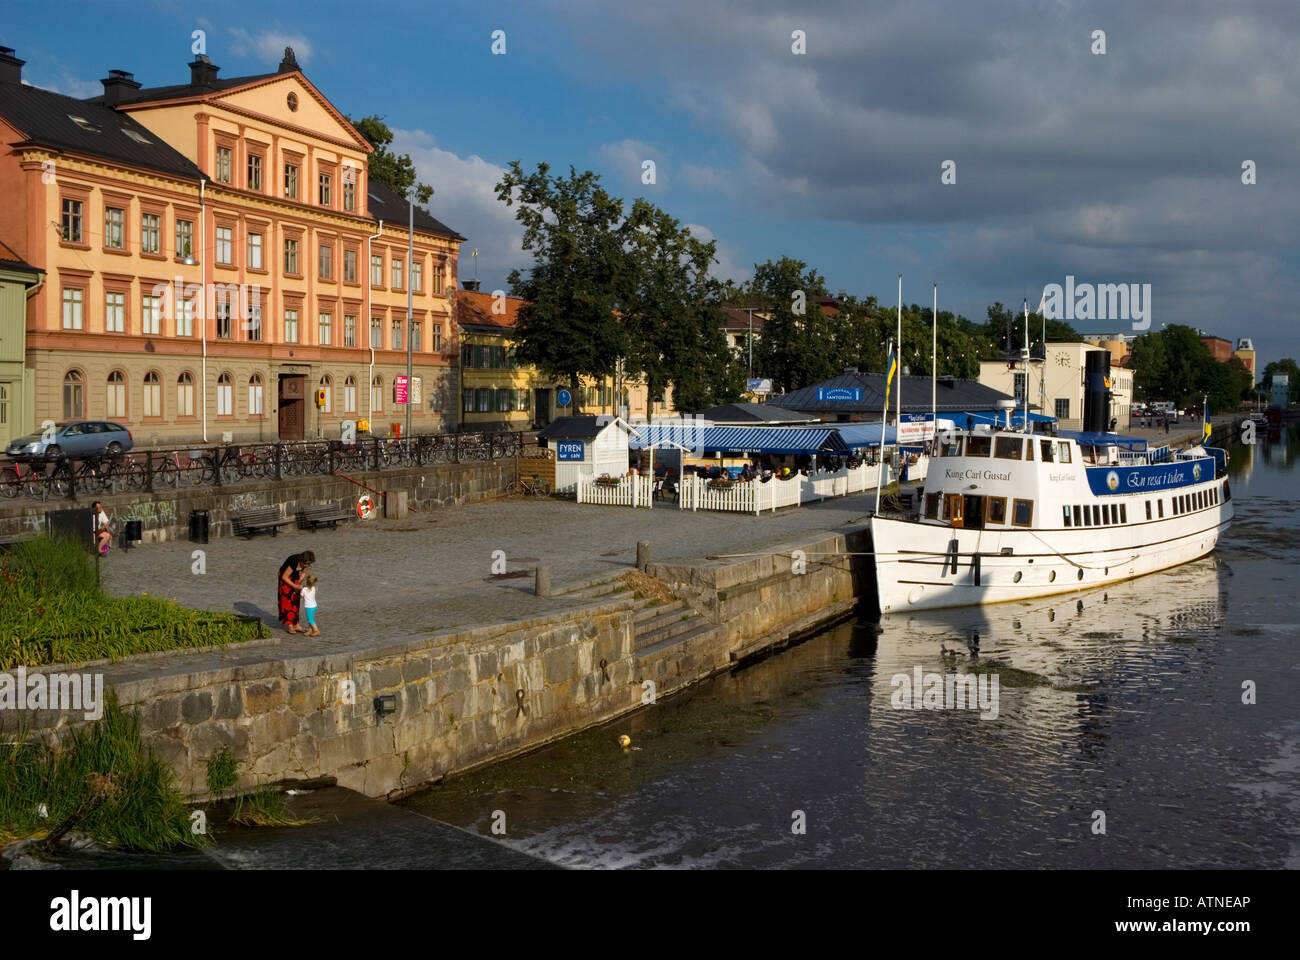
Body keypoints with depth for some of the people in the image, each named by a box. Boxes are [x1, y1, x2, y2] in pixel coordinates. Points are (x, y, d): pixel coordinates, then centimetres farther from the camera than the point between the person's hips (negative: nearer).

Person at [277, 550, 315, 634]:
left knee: (296, 601, 4)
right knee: (288, 601, -7)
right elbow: (284, 577, -28)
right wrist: (295, 586, -25)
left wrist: (299, 583, -13)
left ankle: (296, 625, 8)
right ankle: (290, 626, -6)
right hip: (285, 578, -6)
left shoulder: (305, 562, -17)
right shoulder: (294, 562, -36)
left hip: (295, 578, 6)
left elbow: (303, 572, 2)